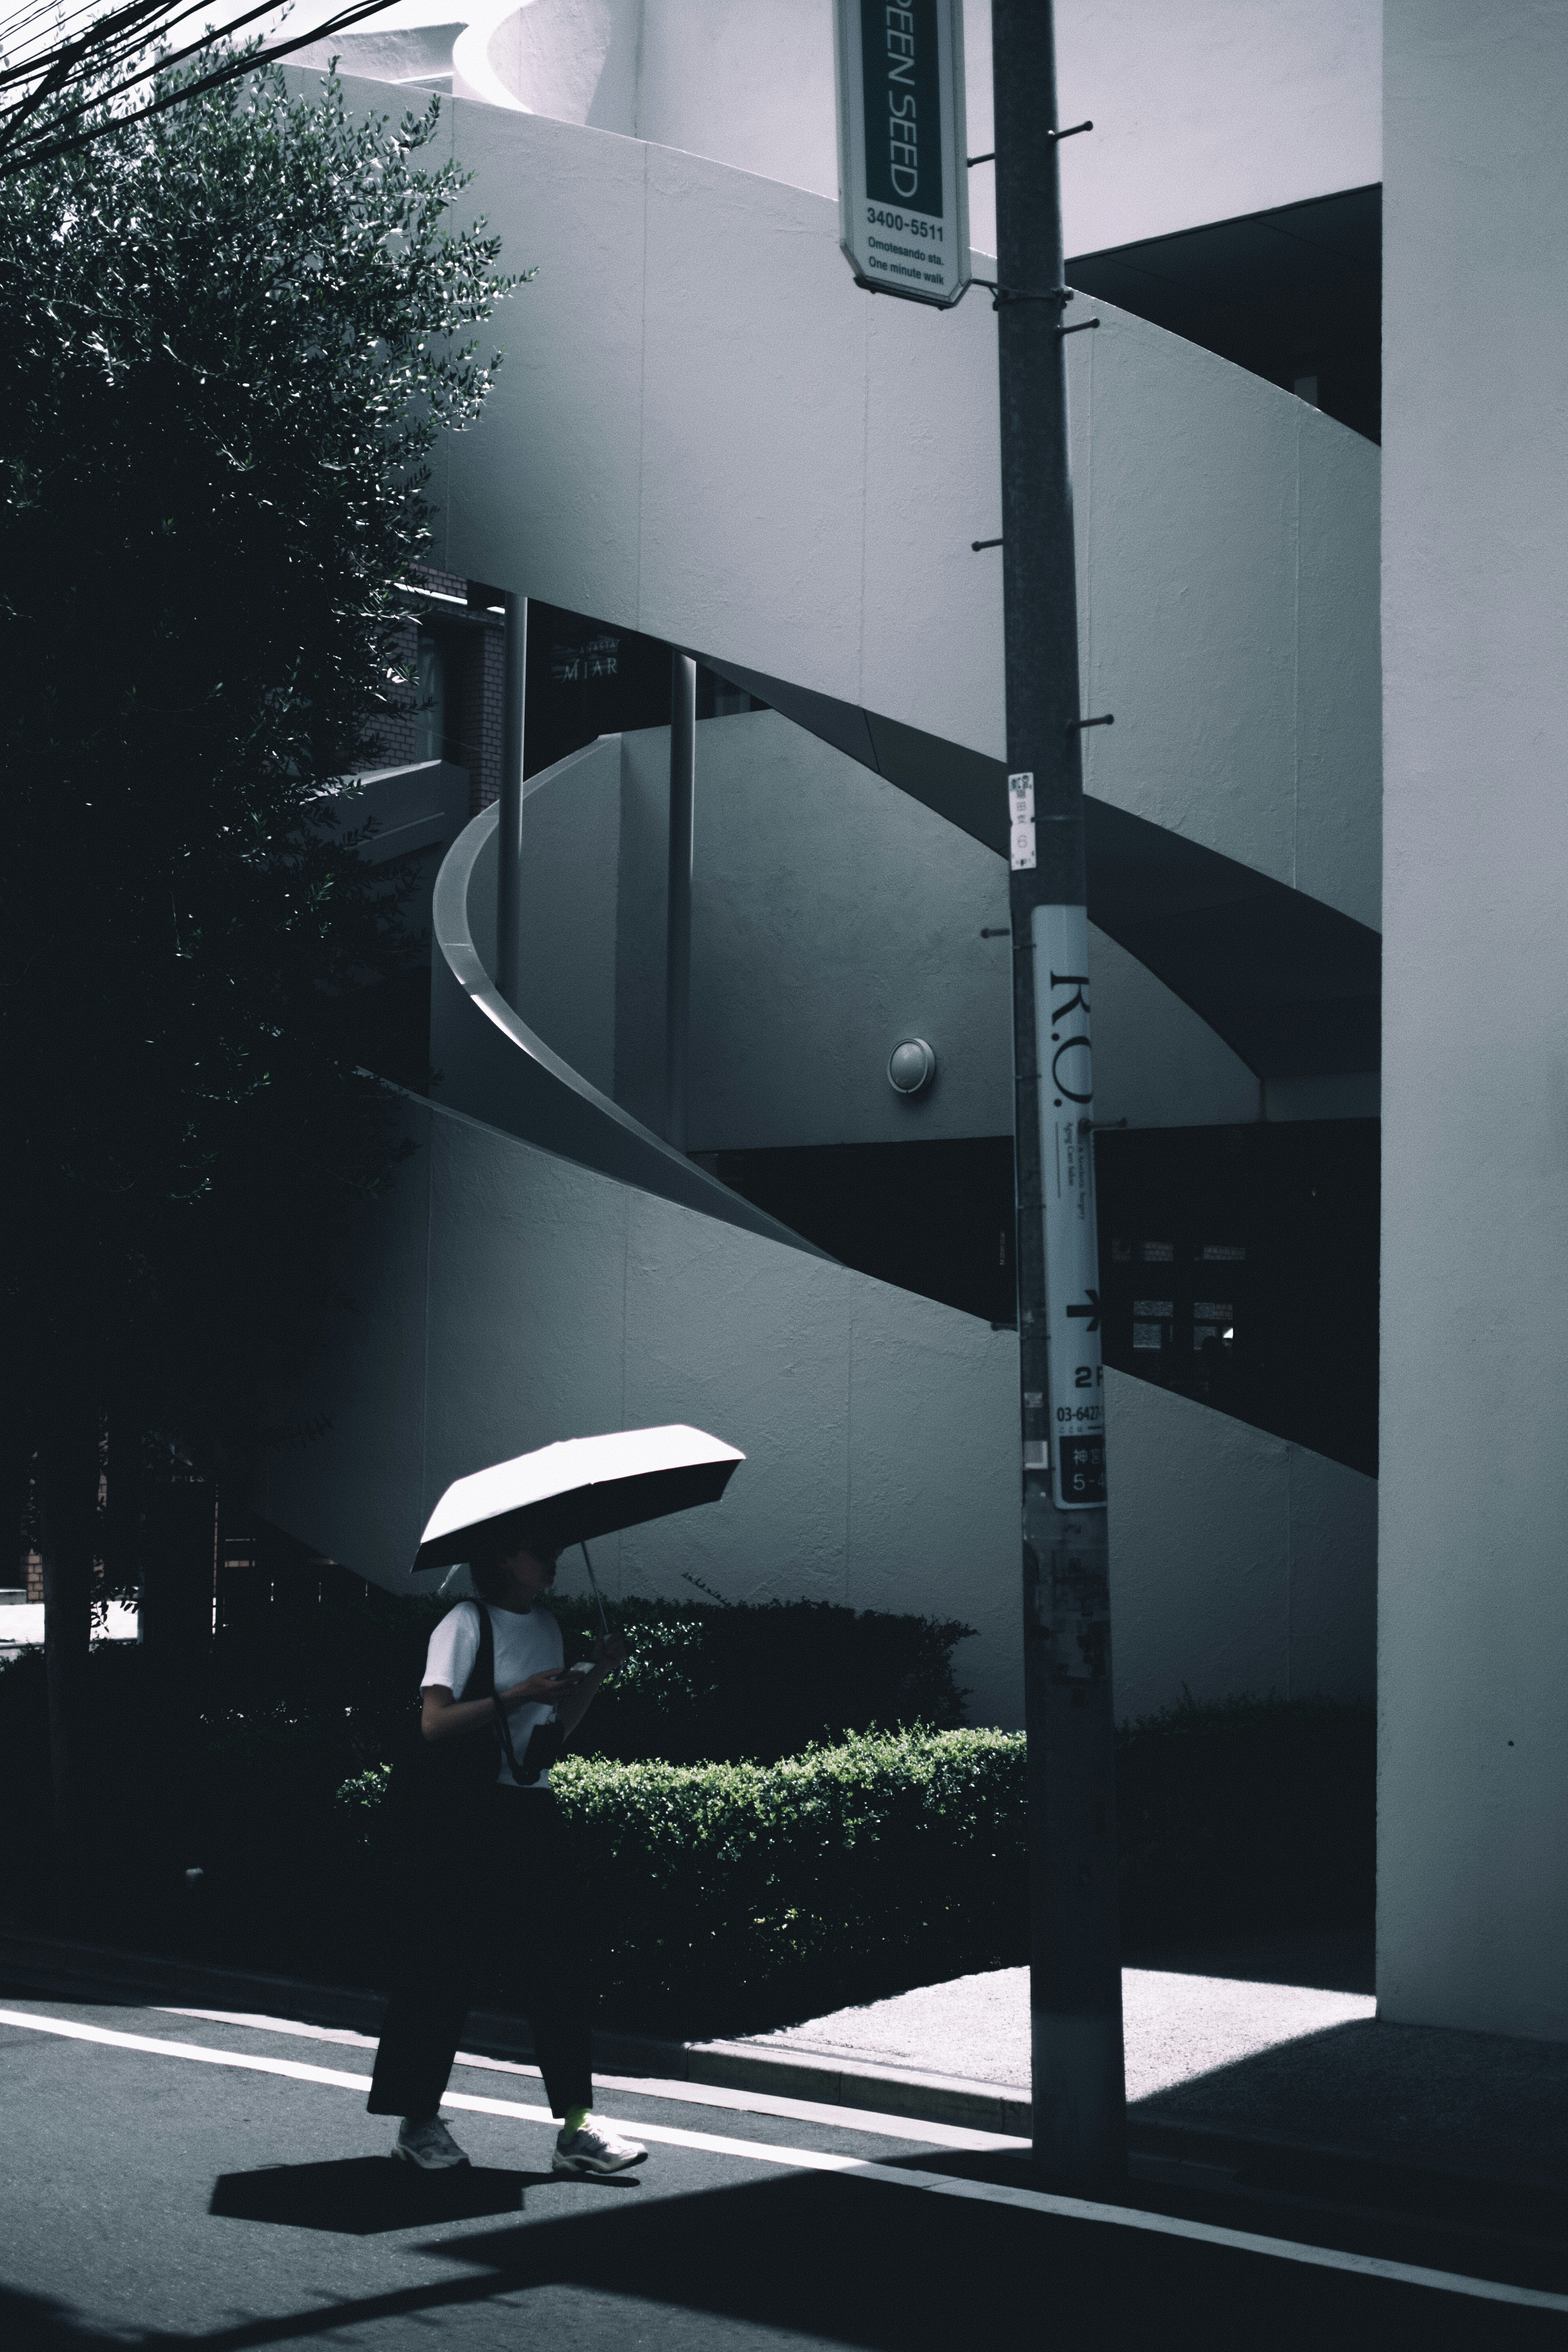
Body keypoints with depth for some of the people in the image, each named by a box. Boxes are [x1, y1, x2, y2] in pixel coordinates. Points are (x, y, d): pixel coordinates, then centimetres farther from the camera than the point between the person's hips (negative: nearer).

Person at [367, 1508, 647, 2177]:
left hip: (531, 1809, 7)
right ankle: (419, 2122, 8)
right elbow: (436, 1722, -16)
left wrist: (598, 1674, 7)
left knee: (555, 1964, 1)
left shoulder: (546, 1627, 16)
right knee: (443, 1965, -2)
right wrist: (520, 1694, -21)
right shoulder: (467, 1623, -6)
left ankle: (577, 2123, 0)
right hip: (466, 1817, -7)